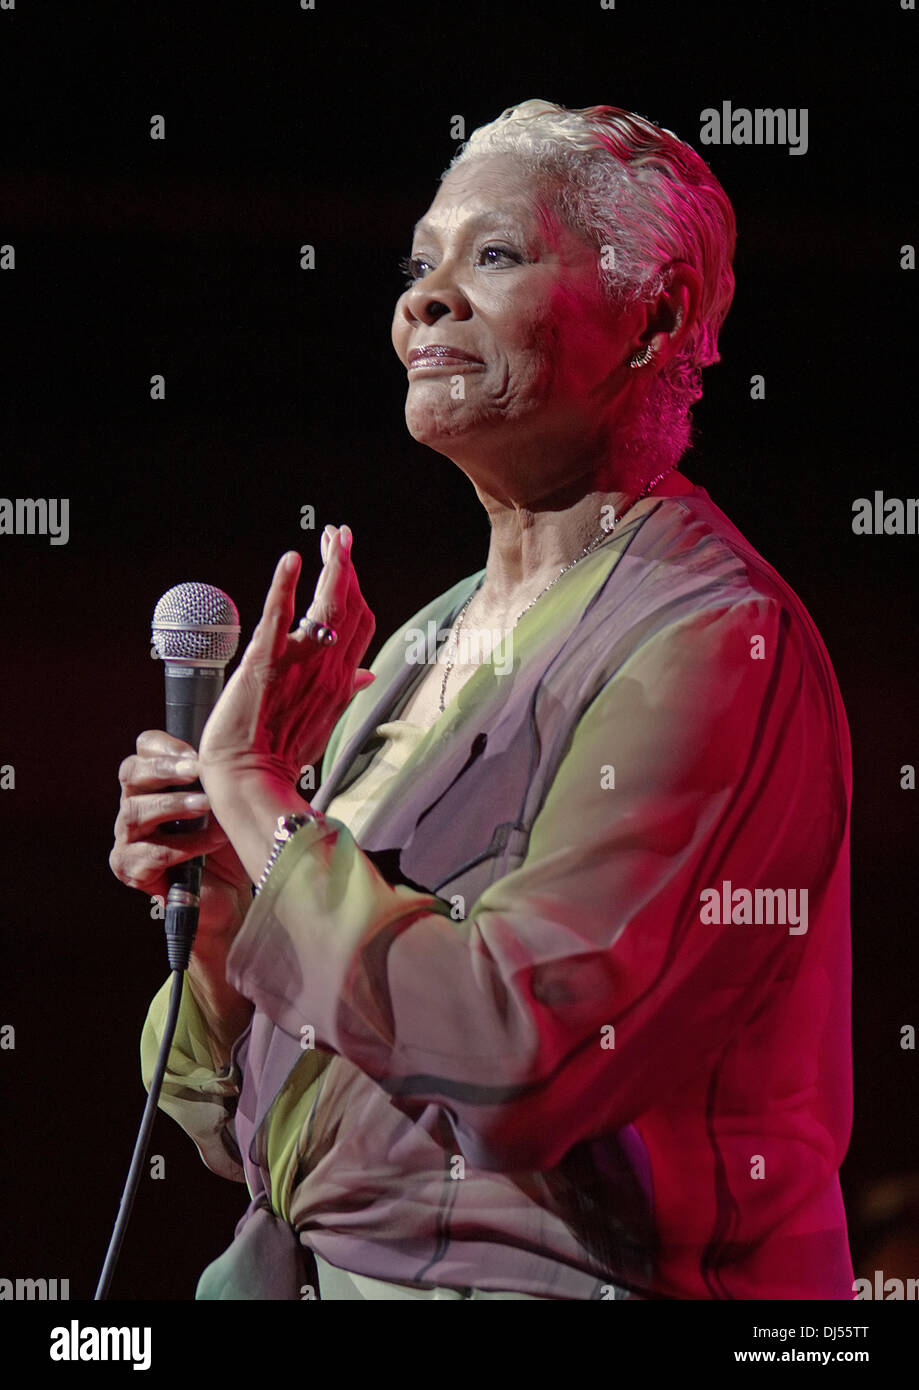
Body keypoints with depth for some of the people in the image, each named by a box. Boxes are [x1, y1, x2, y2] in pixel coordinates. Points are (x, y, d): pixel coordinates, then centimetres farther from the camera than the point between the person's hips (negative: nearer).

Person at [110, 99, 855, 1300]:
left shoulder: (711, 640, -13)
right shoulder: (423, 642, 9)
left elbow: (512, 1053, -24)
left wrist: (257, 793, -14)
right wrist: (222, 899, -5)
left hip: (542, 1271, -6)